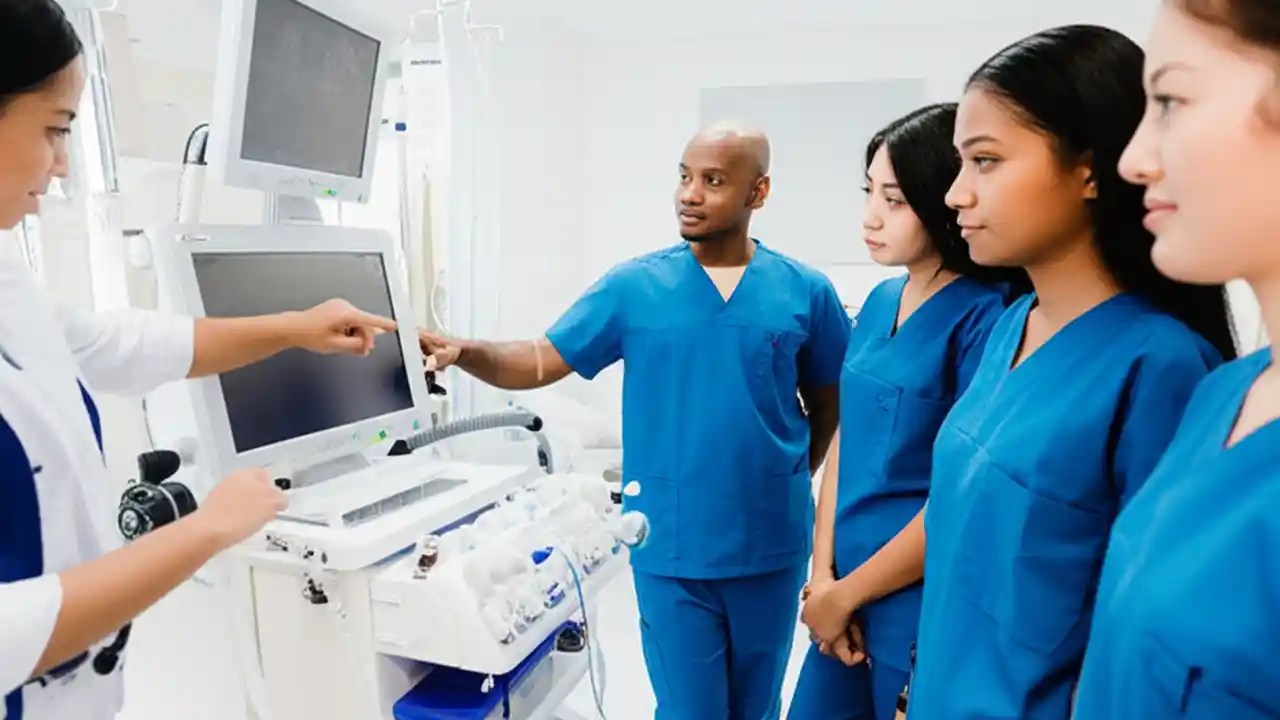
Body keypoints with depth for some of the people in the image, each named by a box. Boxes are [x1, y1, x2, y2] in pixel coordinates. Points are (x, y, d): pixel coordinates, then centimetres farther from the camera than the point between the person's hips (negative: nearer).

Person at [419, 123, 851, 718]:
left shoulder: (806, 292, -1)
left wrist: (793, 478, 3)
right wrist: (466, 353, -21)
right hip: (671, 547, -1)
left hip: (770, 544, 2)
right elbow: (541, 362, -5)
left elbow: (829, 402, 9)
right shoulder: (633, 286, -3)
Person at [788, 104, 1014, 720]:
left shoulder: (987, 317, -17)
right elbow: (845, 440, 7)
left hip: (922, 606, -6)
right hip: (846, 590, 6)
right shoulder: (881, 301, 5)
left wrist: (845, 594, -10)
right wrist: (822, 575, -2)